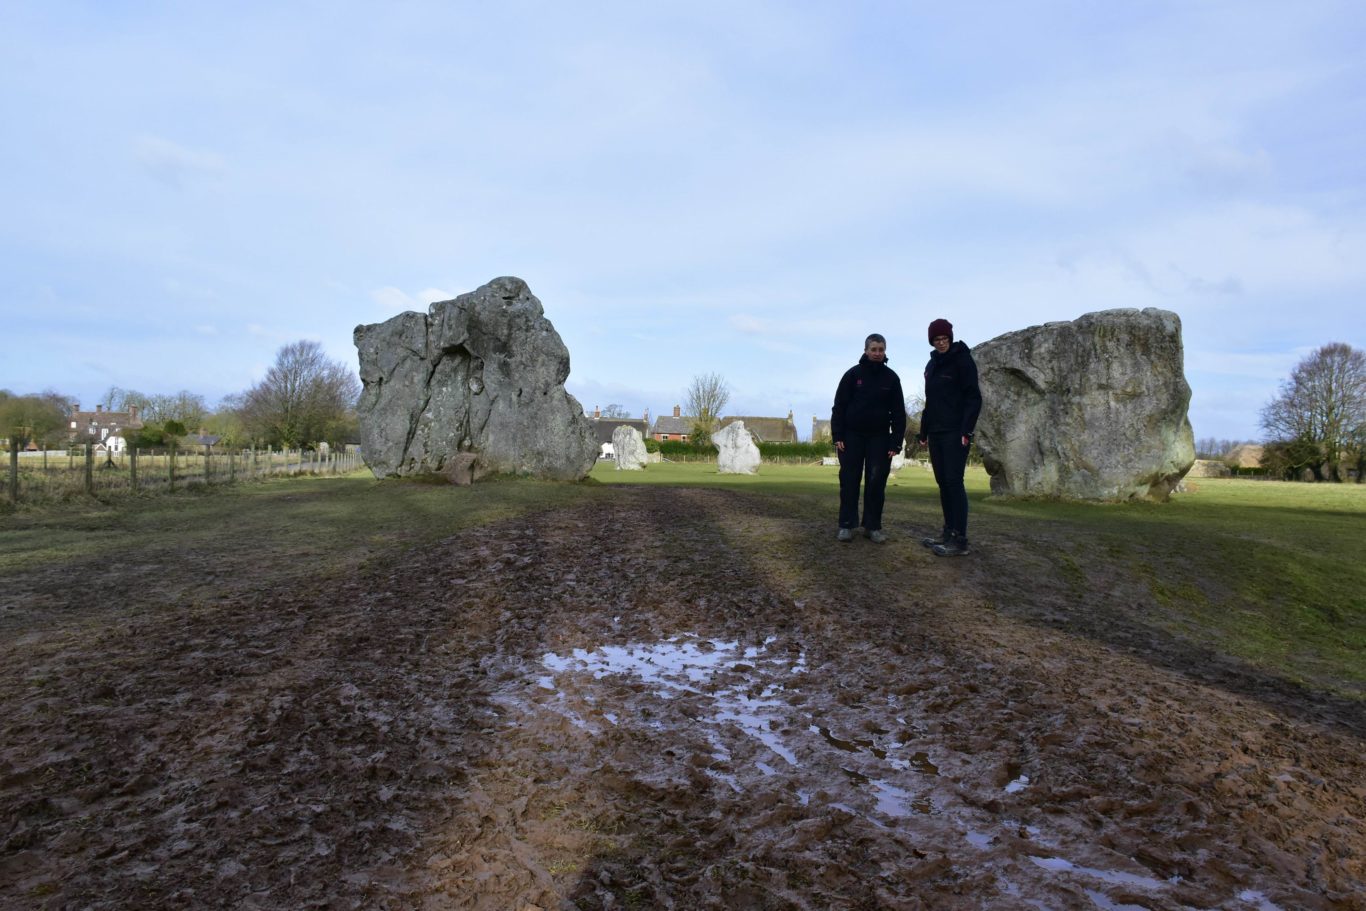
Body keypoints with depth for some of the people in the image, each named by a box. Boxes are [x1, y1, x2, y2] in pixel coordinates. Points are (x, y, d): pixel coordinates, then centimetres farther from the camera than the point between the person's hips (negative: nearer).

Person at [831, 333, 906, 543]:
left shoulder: (891, 378, 3)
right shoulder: (853, 374, -1)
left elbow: (898, 412, 3)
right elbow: (839, 406, -2)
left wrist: (896, 442, -4)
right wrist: (837, 436, -10)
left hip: (879, 437, 1)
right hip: (852, 435, -1)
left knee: (876, 483, 0)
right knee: (849, 481, 0)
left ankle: (873, 526, 8)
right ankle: (847, 525, 5)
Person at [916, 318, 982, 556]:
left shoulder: (962, 360, -5)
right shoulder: (932, 365, 16)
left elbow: (973, 397, -11)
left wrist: (967, 430, -20)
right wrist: (923, 431, 17)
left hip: (955, 432, -7)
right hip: (936, 433, 7)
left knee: (953, 481, -11)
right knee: (942, 482, 6)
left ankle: (960, 539, -11)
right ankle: (949, 531, 12)